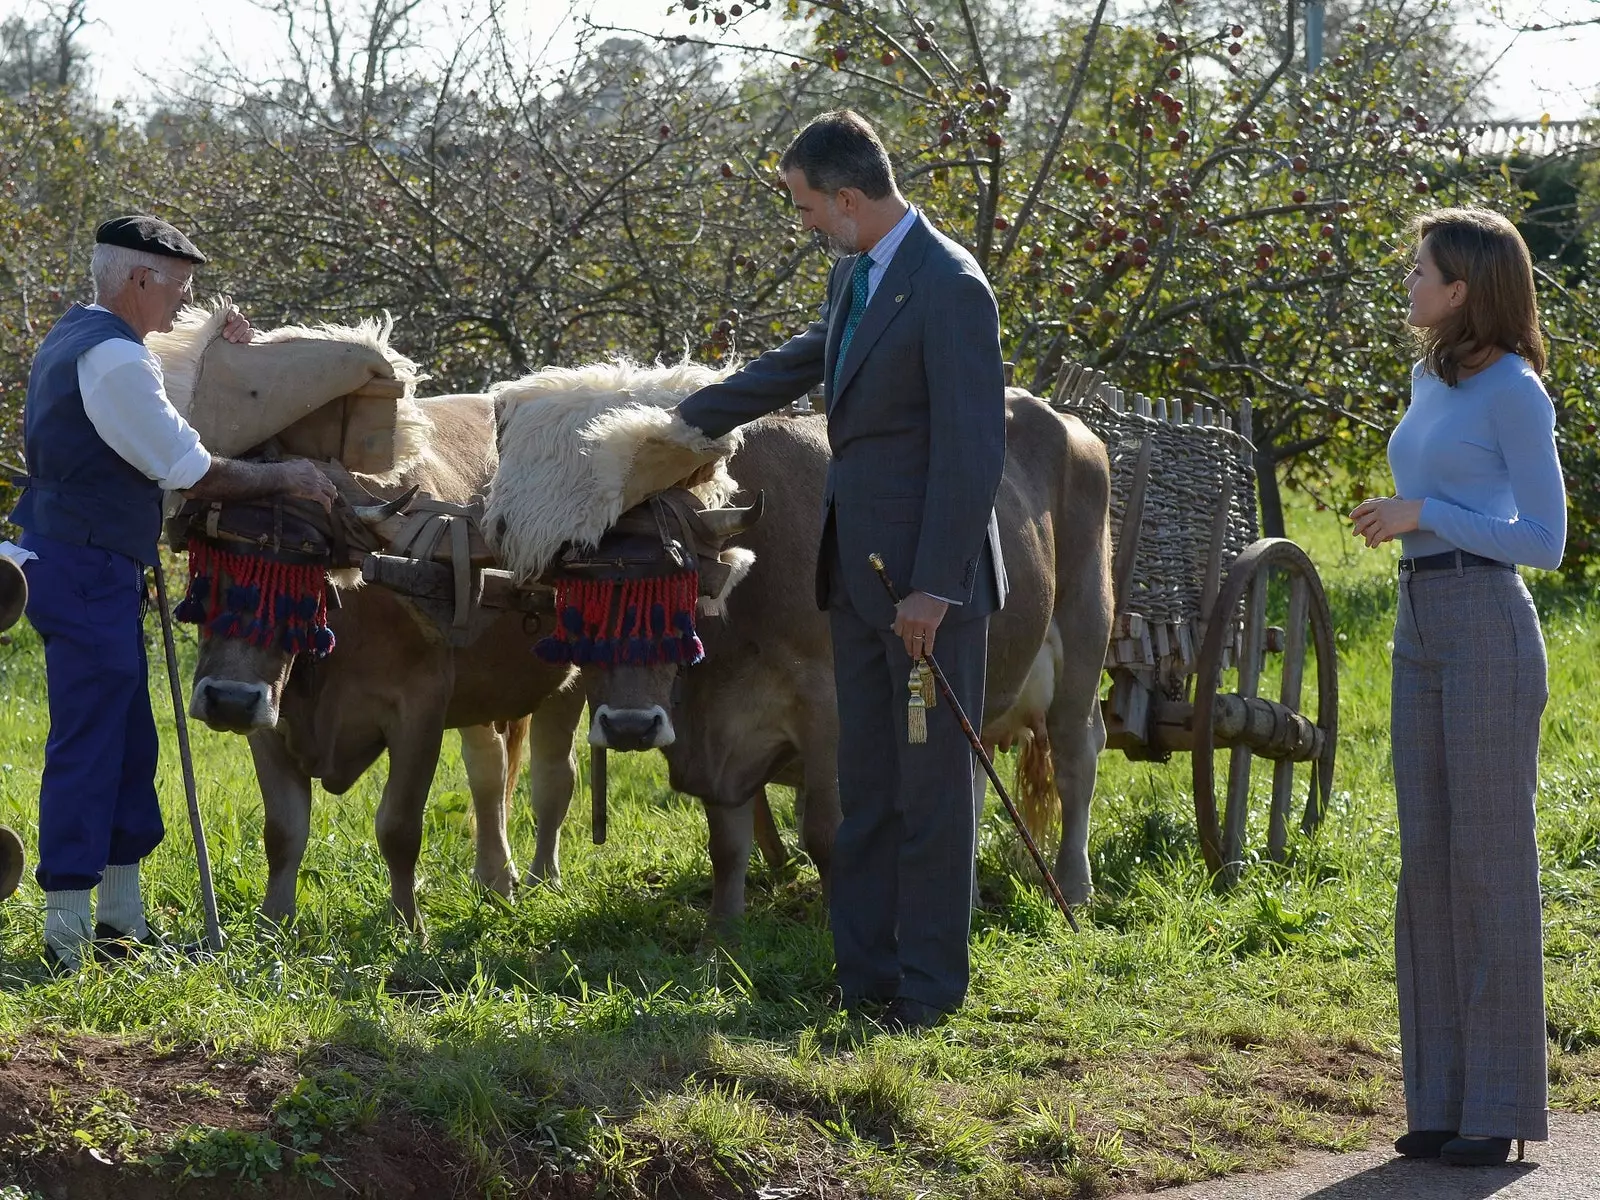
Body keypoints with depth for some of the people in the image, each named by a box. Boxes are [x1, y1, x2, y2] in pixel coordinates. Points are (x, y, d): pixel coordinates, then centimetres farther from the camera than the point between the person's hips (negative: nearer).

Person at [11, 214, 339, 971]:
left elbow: (152, 420, 29)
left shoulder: (73, 340, 14)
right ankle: (68, 932, -7)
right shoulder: (113, 359, -17)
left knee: (126, 742, 15)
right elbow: (195, 474, -15)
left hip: (81, 568, 11)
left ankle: (122, 919, 20)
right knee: (87, 745, -8)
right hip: (89, 572, -11)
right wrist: (284, 478, -3)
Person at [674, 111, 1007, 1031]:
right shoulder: (854, 276, 12)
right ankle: (866, 978, 17)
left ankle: (930, 987, 4)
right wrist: (687, 421, 37)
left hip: (931, 580, -9)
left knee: (932, 784, -2)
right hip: (859, 575, 9)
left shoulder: (949, 289, -15)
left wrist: (935, 586, -21)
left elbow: (973, 446, -19)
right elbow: (807, 361, 30)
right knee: (865, 784, 11)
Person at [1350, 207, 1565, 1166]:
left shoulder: (1515, 392, -11)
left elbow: (1545, 541, -12)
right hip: (1423, 632, 8)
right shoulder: (1434, 380, 15)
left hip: (1491, 635, -8)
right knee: (1429, 863, 7)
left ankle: (1502, 1105, 2)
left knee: (1492, 864, -4)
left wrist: (1421, 515, -16)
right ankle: (1444, 1095, 12)